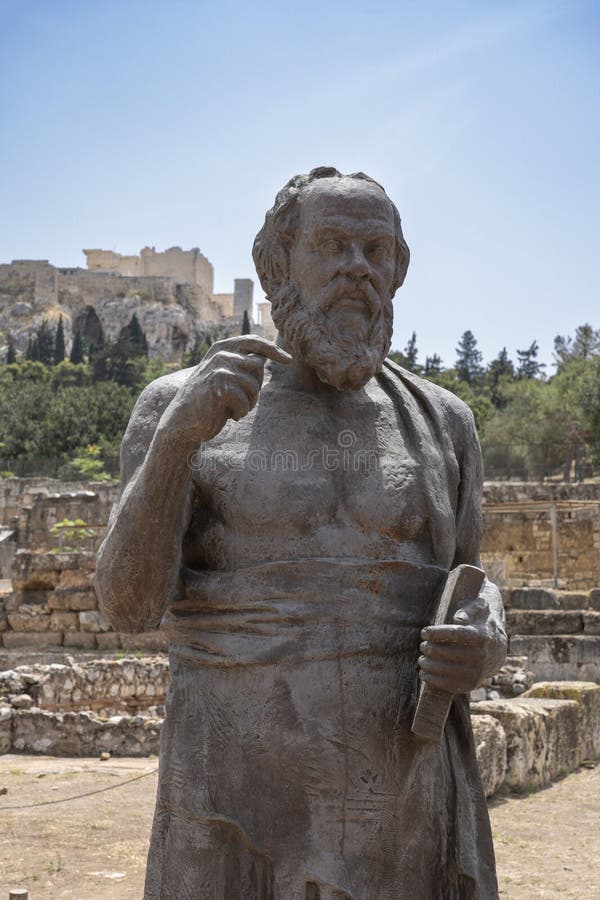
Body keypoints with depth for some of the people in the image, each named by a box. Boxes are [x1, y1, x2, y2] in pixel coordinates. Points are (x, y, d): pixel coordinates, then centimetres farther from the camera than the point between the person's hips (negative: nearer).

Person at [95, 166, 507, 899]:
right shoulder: (181, 406, 1)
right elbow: (129, 600, -10)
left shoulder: (436, 421, 8)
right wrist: (181, 433, -26)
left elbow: (469, 601, 14)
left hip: (410, 824, 3)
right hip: (243, 820, -2)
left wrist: (486, 646, -11)